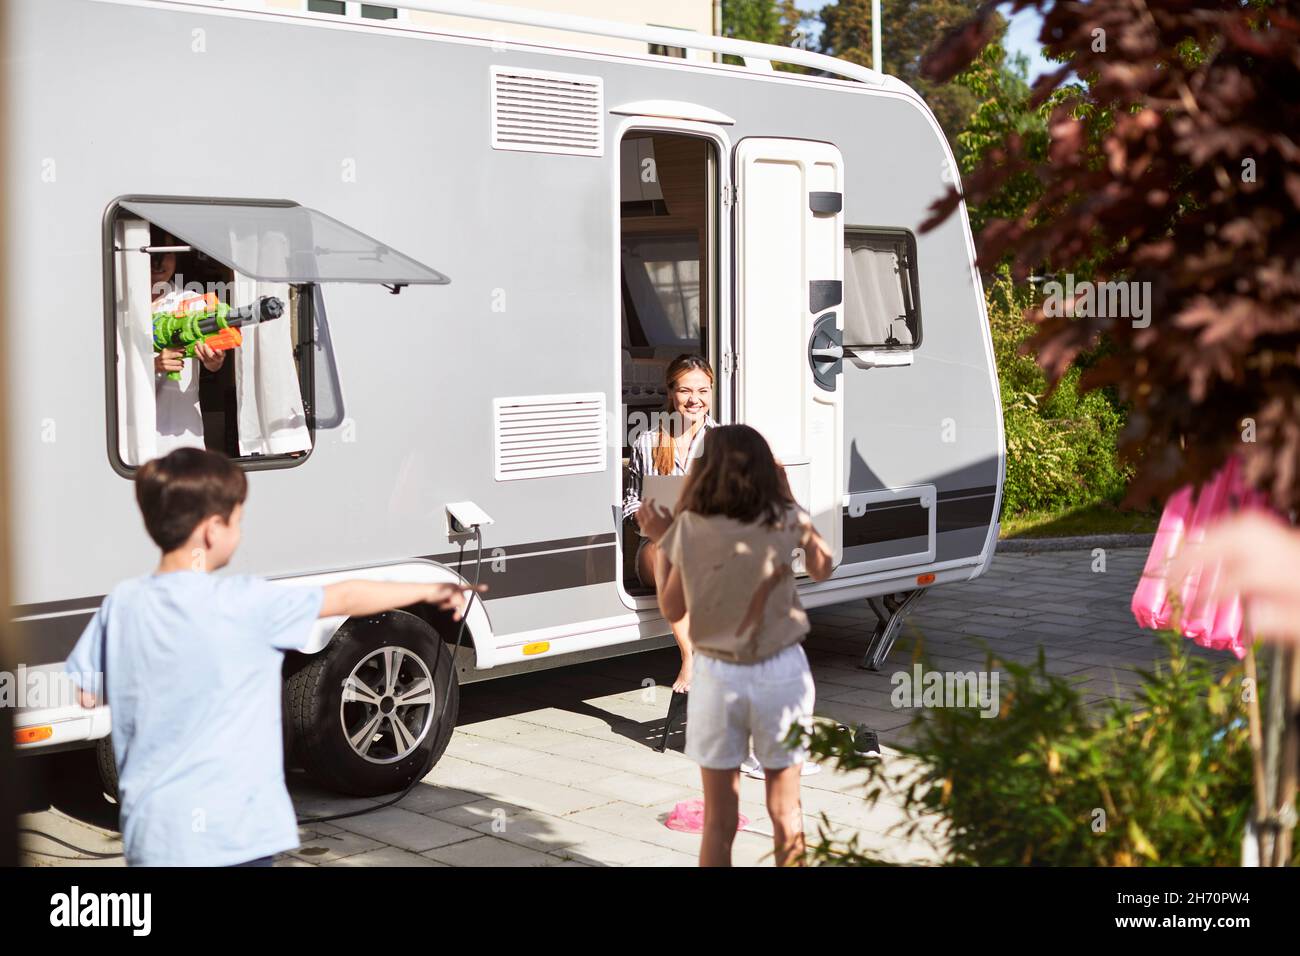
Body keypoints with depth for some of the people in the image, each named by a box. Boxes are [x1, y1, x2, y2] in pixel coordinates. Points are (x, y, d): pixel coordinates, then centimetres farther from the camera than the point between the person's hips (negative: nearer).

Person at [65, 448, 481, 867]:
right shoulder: (241, 603, -13)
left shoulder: (120, 603, 0)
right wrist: (429, 591, 10)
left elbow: (86, 692, 9)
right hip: (227, 836, -5)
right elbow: (345, 599, -3)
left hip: (147, 829, 5)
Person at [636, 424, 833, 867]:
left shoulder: (689, 529, -8)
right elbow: (822, 568, 12)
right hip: (781, 673, 0)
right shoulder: (786, 521, -8)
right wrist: (787, 497, 14)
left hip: (717, 675, 0)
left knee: (719, 819, 10)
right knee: (785, 813, 13)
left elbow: (672, 610, 0)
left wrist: (659, 542, 11)